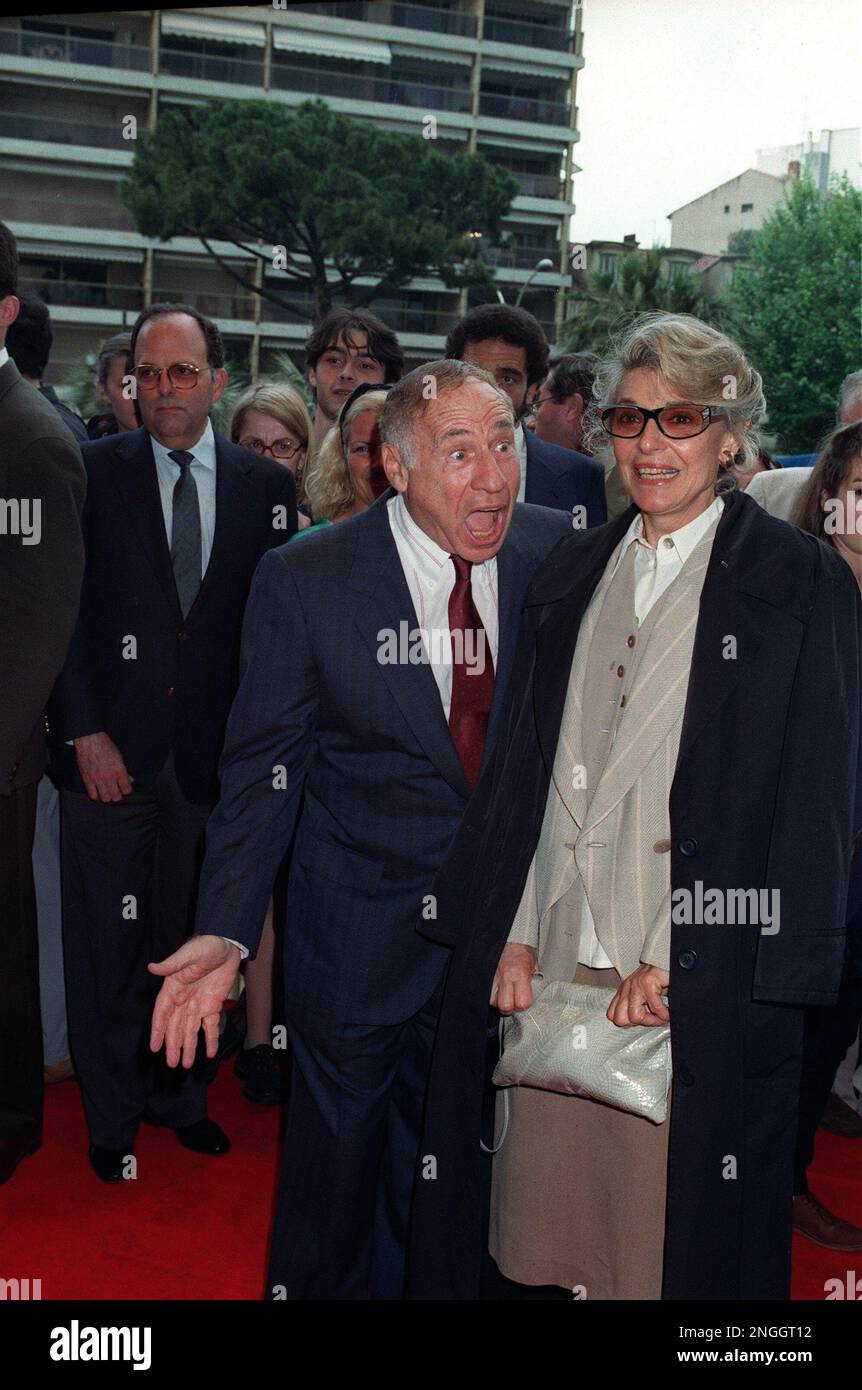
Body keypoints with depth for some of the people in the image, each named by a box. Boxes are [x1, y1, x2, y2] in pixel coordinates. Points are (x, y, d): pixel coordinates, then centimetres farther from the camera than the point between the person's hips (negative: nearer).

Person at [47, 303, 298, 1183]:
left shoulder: (265, 485, 4)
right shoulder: (92, 472, 0)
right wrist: (84, 731, -8)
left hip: (211, 750, 2)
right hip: (109, 749, -1)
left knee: (191, 936, 12)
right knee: (107, 939, 8)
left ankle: (179, 1093, 33)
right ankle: (111, 1112, 26)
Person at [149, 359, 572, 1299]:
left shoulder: (558, 553, -9)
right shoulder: (302, 581, -17)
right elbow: (263, 766, -12)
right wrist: (224, 932, -19)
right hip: (362, 927, -2)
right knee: (335, 1147, 18)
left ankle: (409, 1281, 50)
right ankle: (313, 1287, 46)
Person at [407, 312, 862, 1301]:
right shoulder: (571, 572, 12)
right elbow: (523, 764, 13)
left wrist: (671, 960, -12)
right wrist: (514, 935, 4)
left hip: (699, 985, -4)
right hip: (553, 961, 4)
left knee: (675, 1237, 6)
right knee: (544, 1237, 11)